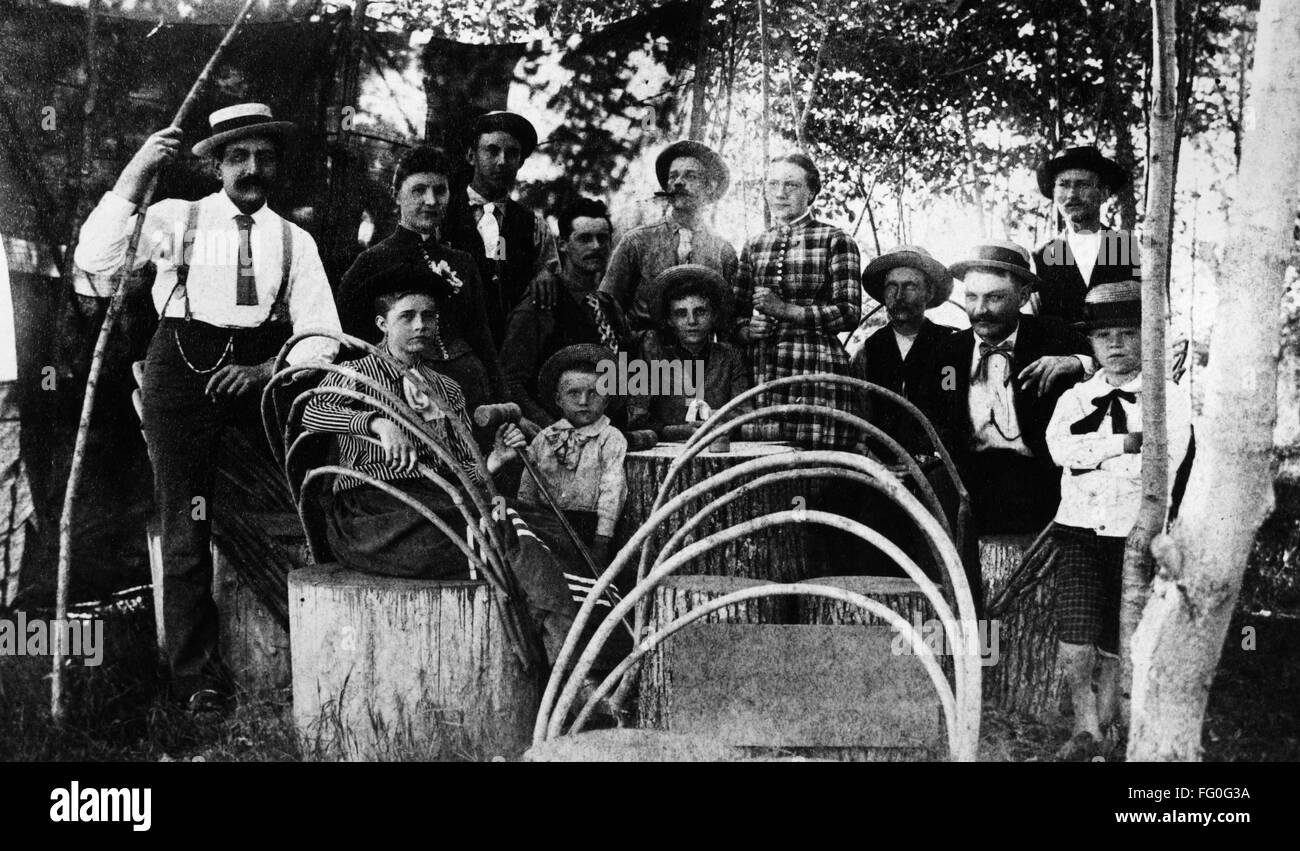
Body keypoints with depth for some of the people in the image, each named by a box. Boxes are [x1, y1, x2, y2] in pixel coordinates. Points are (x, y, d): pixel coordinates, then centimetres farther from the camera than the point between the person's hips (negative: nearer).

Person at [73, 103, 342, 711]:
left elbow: (322, 334, 4)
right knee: (187, 525, -1)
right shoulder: (176, 218, 7)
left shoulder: (295, 240, 11)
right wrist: (134, 177, -11)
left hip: (265, 371, 2)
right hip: (183, 368, -1)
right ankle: (196, 675, 8)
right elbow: (94, 259, -6)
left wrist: (268, 371, -14)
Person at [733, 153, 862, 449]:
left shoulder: (835, 241, 3)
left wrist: (785, 309, -13)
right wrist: (748, 330, -2)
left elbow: (849, 314, -5)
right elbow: (736, 313, 21)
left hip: (816, 371, -4)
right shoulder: (754, 247, 17)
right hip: (760, 374, 4)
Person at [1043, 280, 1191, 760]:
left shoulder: (1169, 399, 4)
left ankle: (1107, 731, 26)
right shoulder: (1076, 398, 11)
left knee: (1116, 647, 7)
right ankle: (1085, 729, 3)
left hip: (1137, 537, -1)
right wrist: (1128, 442, -13)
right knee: (1076, 636, -13)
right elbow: (1058, 447, -10)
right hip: (1079, 532, 1)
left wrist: (1088, 455, -8)